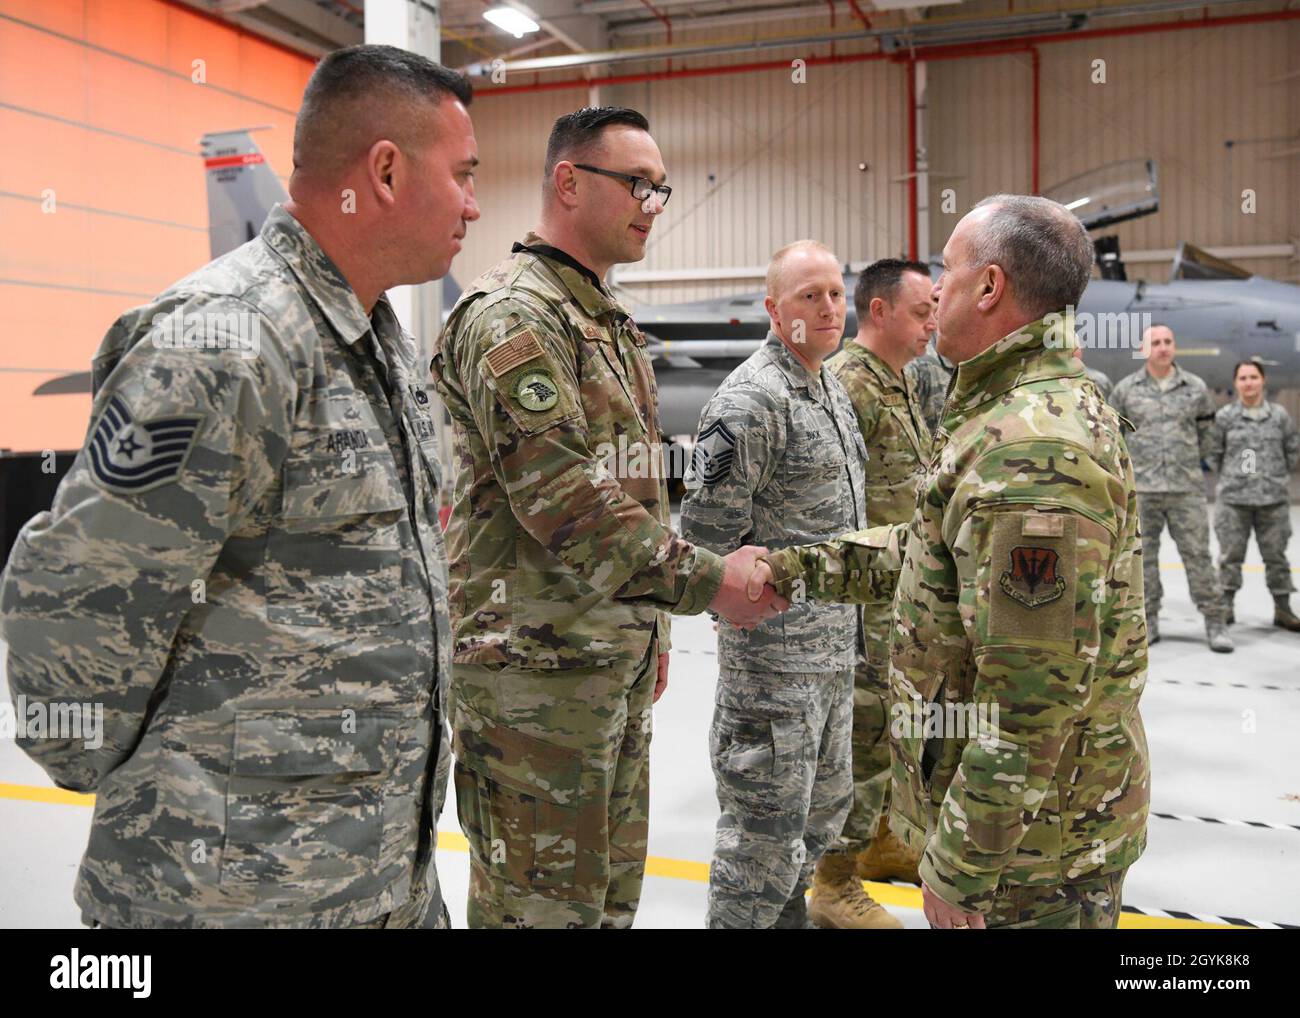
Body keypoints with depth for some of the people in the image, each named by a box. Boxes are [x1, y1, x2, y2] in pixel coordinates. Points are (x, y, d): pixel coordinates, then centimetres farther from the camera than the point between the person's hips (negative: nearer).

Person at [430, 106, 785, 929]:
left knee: (613, 886, 19)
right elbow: (560, 499, -24)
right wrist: (707, 582, -20)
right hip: (537, 666, -9)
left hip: (618, 659, 10)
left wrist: (650, 626, 21)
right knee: (543, 900, 3)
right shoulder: (512, 314, -14)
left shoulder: (610, 320, 17)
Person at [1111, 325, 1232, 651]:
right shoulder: (1126, 389, 2)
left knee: (1198, 555, 1)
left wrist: (1192, 462, 15)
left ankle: (1215, 623, 10)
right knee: (1143, 557, 5)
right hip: (1140, 489, 0)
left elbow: (1206, 432, 16)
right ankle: (1148, 622, 16)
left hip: (1187, 489, 0)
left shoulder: (1195, 388, 5)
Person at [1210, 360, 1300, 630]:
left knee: (1276, 554, 7)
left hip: (1274, 499, 1)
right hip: (1233, 499, -1)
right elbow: (1213, 453, 5)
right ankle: (1226, 605, 14)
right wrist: (1230, 477, 5)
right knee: (1231, 554, 4)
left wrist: (1277, 476, 10)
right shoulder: (1224, 416, -1)